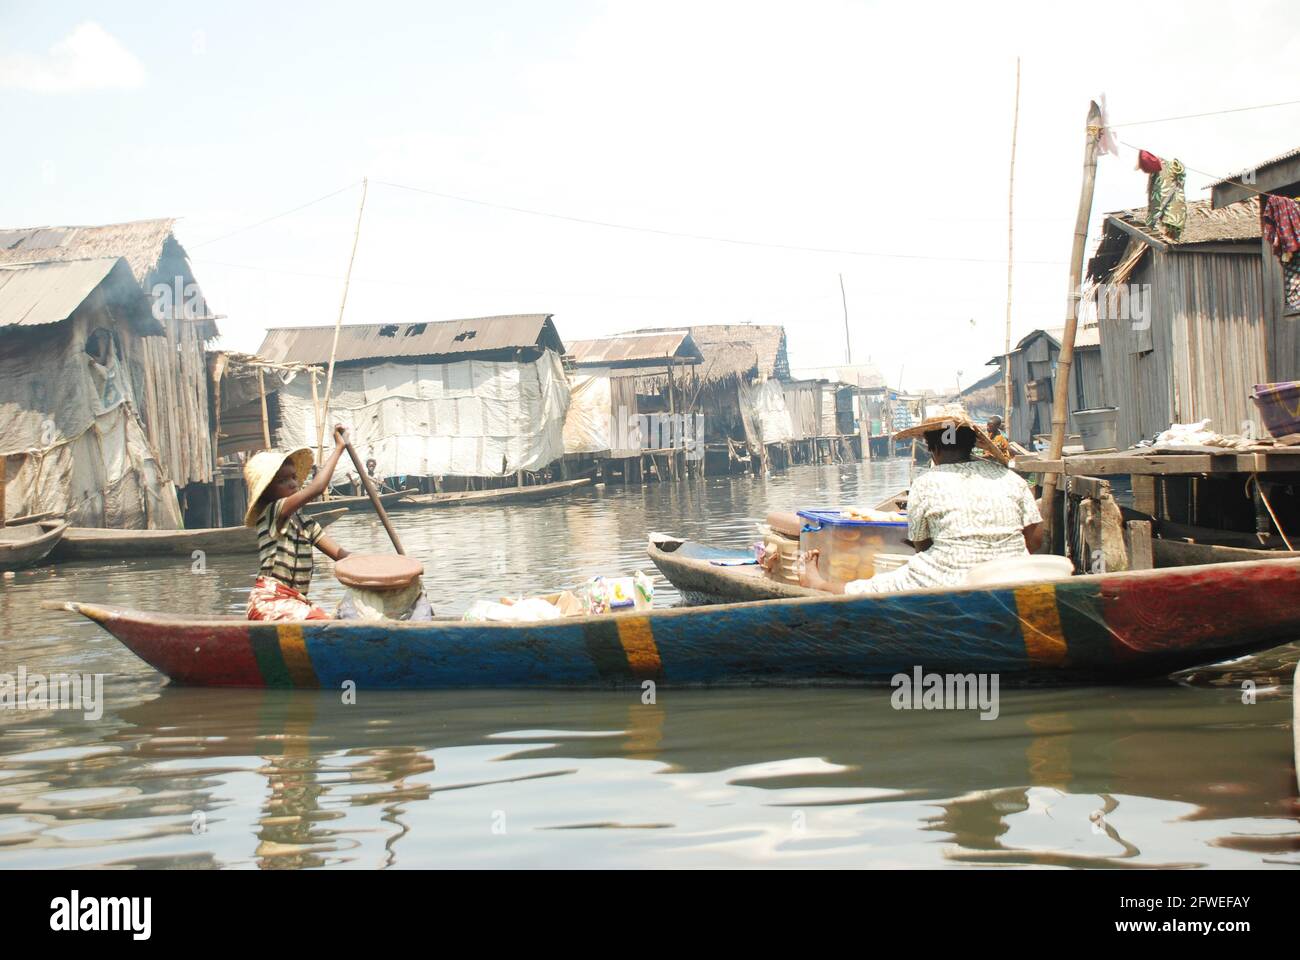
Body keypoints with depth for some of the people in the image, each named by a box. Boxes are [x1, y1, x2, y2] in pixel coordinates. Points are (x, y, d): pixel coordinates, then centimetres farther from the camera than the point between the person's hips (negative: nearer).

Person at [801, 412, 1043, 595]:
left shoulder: (925, 484, -5)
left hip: (954, 583, -4)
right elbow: (1035, 538, 5)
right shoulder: (1010, 478, 5)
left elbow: (921, 545, 4)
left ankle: (819, 585, 41)